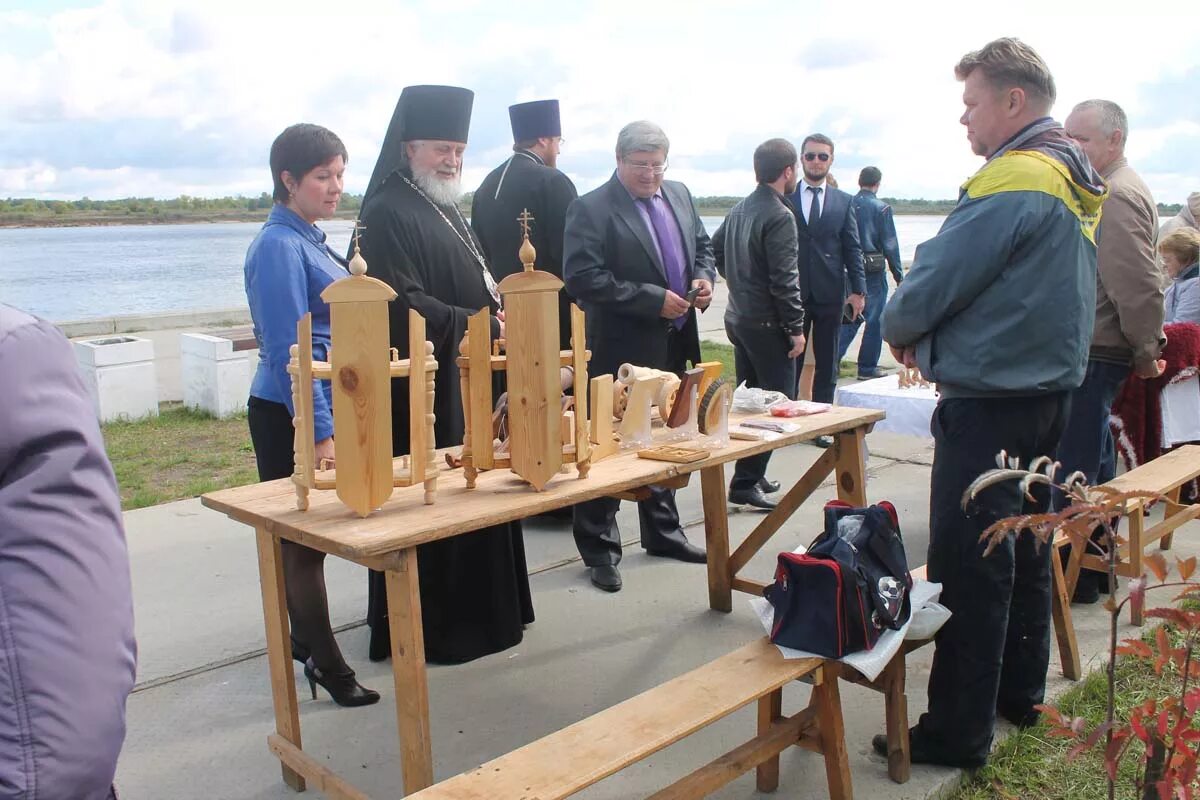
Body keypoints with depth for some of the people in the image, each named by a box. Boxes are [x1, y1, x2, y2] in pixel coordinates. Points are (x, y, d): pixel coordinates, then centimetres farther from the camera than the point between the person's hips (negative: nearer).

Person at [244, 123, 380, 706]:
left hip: (321, 404, 9)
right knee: (304, 537, 2)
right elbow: (288, 351, -21)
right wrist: (320, 434, -22)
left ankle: (305, 640, 33)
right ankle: (325, 664, 14)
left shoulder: (308, 239, 11)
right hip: (291, 416, -9)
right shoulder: (280, 246, -16)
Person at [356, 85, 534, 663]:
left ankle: (476, 611, 29)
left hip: (464, 380, 10)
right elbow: (404, 304, -21)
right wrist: (483, 326, -19)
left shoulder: (444, 208, 17)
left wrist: (496, 308, 6)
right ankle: (431, 629, 11)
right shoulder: (388, 213, -13)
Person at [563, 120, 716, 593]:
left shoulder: (679, 196, 9)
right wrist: (654, 300, -22)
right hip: (620, 350, -7)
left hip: (673, 345, 7)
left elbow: (701, 246, 20)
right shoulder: (591, 209, -13)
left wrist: (704, 277, -3)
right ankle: (599, 549, 15)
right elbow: (583, 278, -21)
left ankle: (662, 533, 36)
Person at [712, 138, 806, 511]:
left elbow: (715, 248, 20)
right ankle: (745, 483, -2)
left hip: (738, 316, 9)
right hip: (766, 323, -9)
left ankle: (750, 474, 27)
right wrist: (796, 328, -14)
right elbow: (784, 280, -20)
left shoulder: (739, 209, 8)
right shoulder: (780, 216, -17)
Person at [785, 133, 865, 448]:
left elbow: (852, 248, 6)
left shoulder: (843, 201, 9)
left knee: (827, 364, 8)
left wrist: (858, 289, -3)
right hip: (793, 293, -1)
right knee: (790, 361, 4)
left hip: (829, 294, 2)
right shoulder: (785, 198, 3)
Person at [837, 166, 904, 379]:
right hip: (873, 272, -4)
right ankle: (867, 368, 10)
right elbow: (890, 246, -8)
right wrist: (899, 276, -2)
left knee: (850, 317, 15)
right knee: (874, 321, 5)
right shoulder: (881, 208, -8)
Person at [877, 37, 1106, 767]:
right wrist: (936, 337, 10)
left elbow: (938, 278, -20)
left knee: (967, 567, -2)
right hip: (1048, 390, 10)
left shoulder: (1013, 180, -18)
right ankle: (1019, 692, 33)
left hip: (988, 404, -10)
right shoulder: (1075, 179, 12)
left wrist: (899, 329, 1)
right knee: (1023, 547, 19)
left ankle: (958, 732, 7)